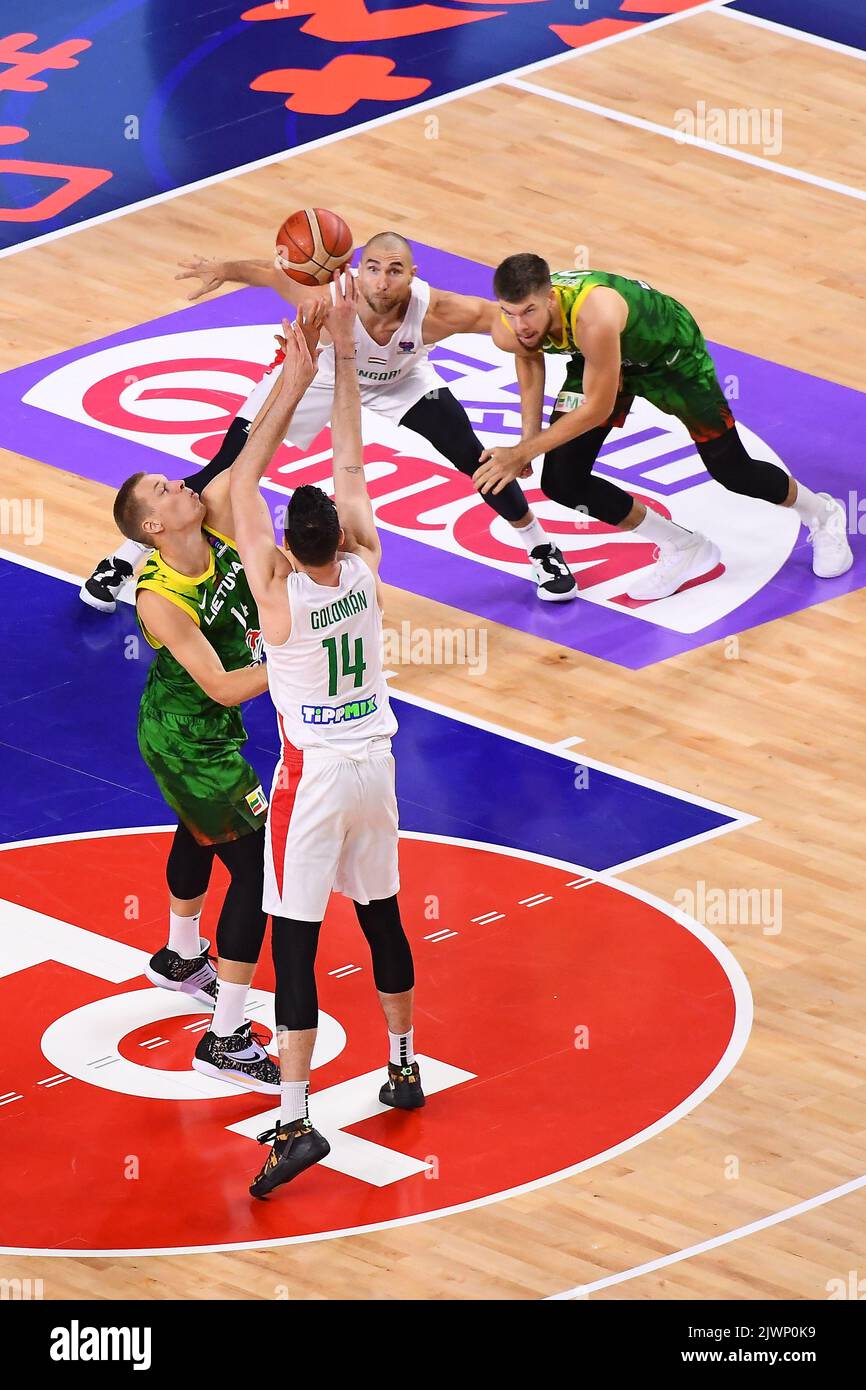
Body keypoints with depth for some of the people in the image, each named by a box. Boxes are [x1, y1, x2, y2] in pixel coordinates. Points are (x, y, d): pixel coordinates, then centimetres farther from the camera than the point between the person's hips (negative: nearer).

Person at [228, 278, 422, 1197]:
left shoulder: (279, 595, -21)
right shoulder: (366, 570, -9)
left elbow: (244, 479, -19)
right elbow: (349, 460, -1)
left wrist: (296, 376, -17)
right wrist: (342, 355, -2)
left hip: (311, 779, -5)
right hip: (374, 767, 5)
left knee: (294, 947, -6)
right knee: (382, 917, 22)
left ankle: (294, 1122, -11)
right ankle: (404, 1065, 37)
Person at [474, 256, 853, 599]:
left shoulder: (593, 317, -49)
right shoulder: (507, 332, -27)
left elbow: (597, 408, -37)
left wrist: (523, 453, -36)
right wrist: (530, 435, -2)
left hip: (670, 348, -5)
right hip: (596, 358, 5)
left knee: (731, 471, 6)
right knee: (561, 482, -6)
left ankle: (822, 515, 39)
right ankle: (684, 549, 14)